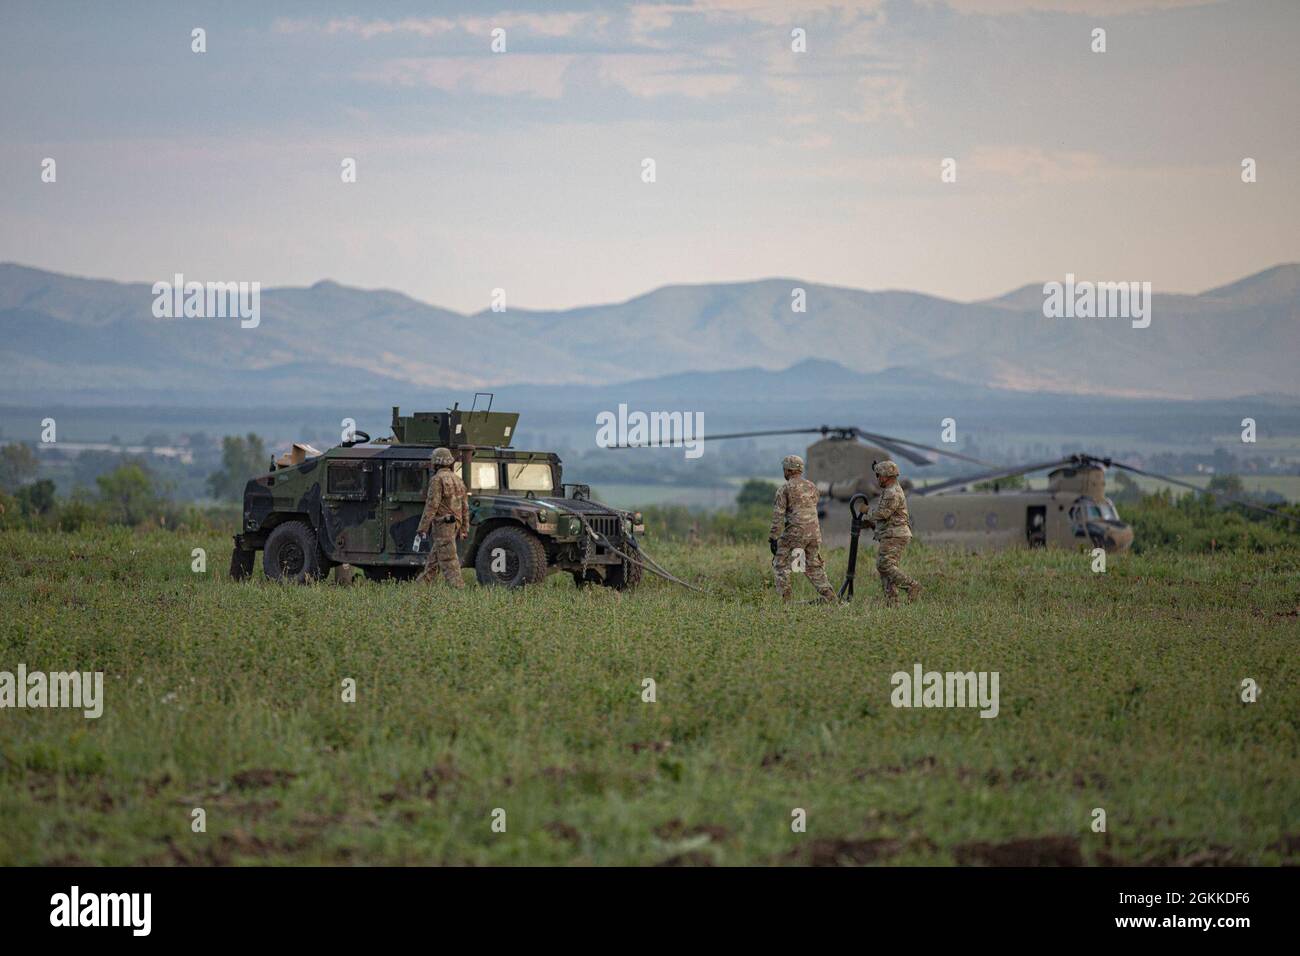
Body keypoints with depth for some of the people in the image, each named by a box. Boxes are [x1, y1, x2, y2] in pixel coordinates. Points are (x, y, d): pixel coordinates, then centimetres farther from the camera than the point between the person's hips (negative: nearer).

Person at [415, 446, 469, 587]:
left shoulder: (438, 479, -12)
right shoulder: (458, 480, 14)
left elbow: (431, 505, -17)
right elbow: (465, 507, 15)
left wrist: (422, 527, -14)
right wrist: (464, 529, 19)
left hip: (442, 525, -9)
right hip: (455, 524, 9)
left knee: (447, 560, -9)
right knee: (434, 557, 17)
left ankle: (458, 586, -14)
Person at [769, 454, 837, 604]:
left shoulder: (784, 489, -5)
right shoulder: (812, 487, 12)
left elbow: (778, 516, -9)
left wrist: (773, 538, -7)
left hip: (794, 533, -5)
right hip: (814, 533, 5)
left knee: (780, 565, 7)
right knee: (814, 567, 16)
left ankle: (785, 601, -1)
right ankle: (830, 598, 7)